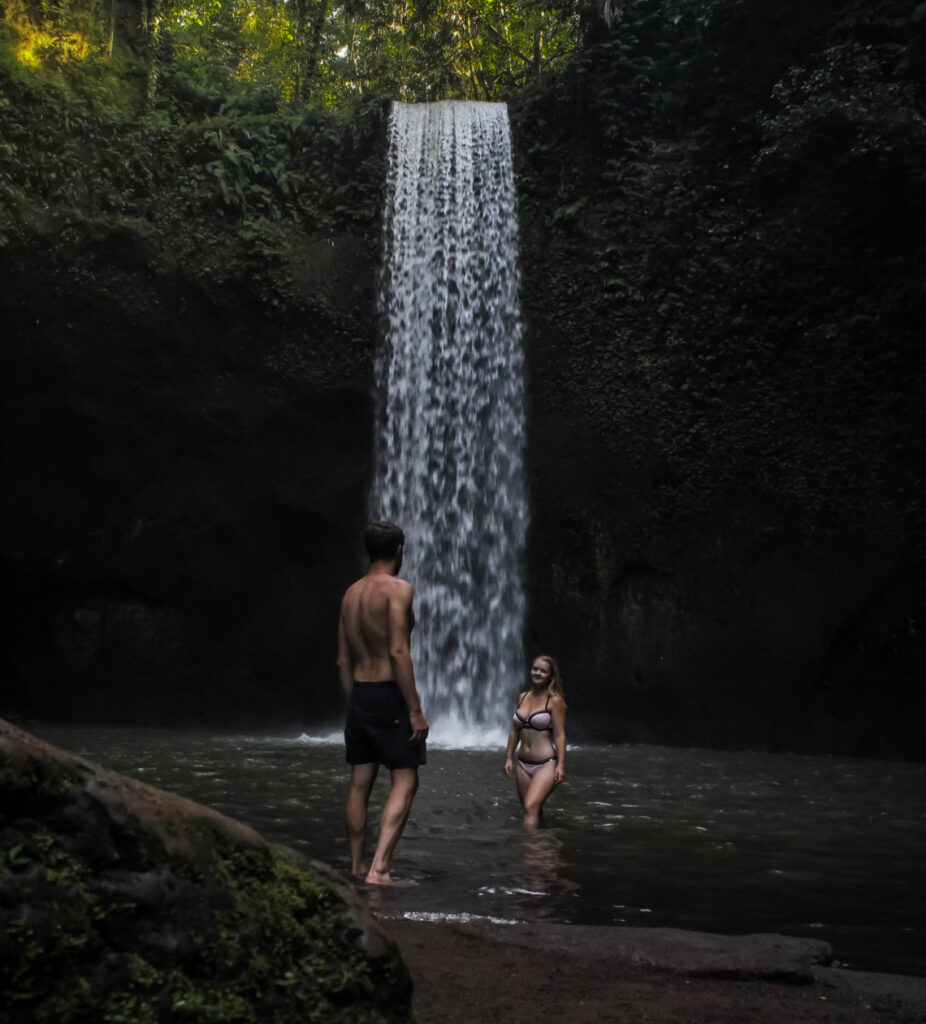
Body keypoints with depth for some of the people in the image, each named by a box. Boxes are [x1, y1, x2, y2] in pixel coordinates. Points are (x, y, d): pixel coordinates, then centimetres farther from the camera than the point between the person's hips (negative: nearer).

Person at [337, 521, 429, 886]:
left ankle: (356, 868, 19)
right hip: (389, 693, -7)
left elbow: (343, 660, 14)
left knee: (359, 784, 12)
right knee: (405, 783, -2)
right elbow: (399, 652, -19)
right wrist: (416, 710, -17)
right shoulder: (398, 588, -11)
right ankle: (379, 868, -11)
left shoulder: (351, 593, 12)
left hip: (359, 693, 7)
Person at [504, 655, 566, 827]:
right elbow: (515, 731, 15)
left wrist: (561, 765, -17)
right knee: (529, 809, 12)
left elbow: (559, 734, -11)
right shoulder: (523, 697, 10)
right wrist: (509, 758, 13)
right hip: (523, 764, 6)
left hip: (546, 764, -6)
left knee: (531, 807, -19)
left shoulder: (554, 701, -7)